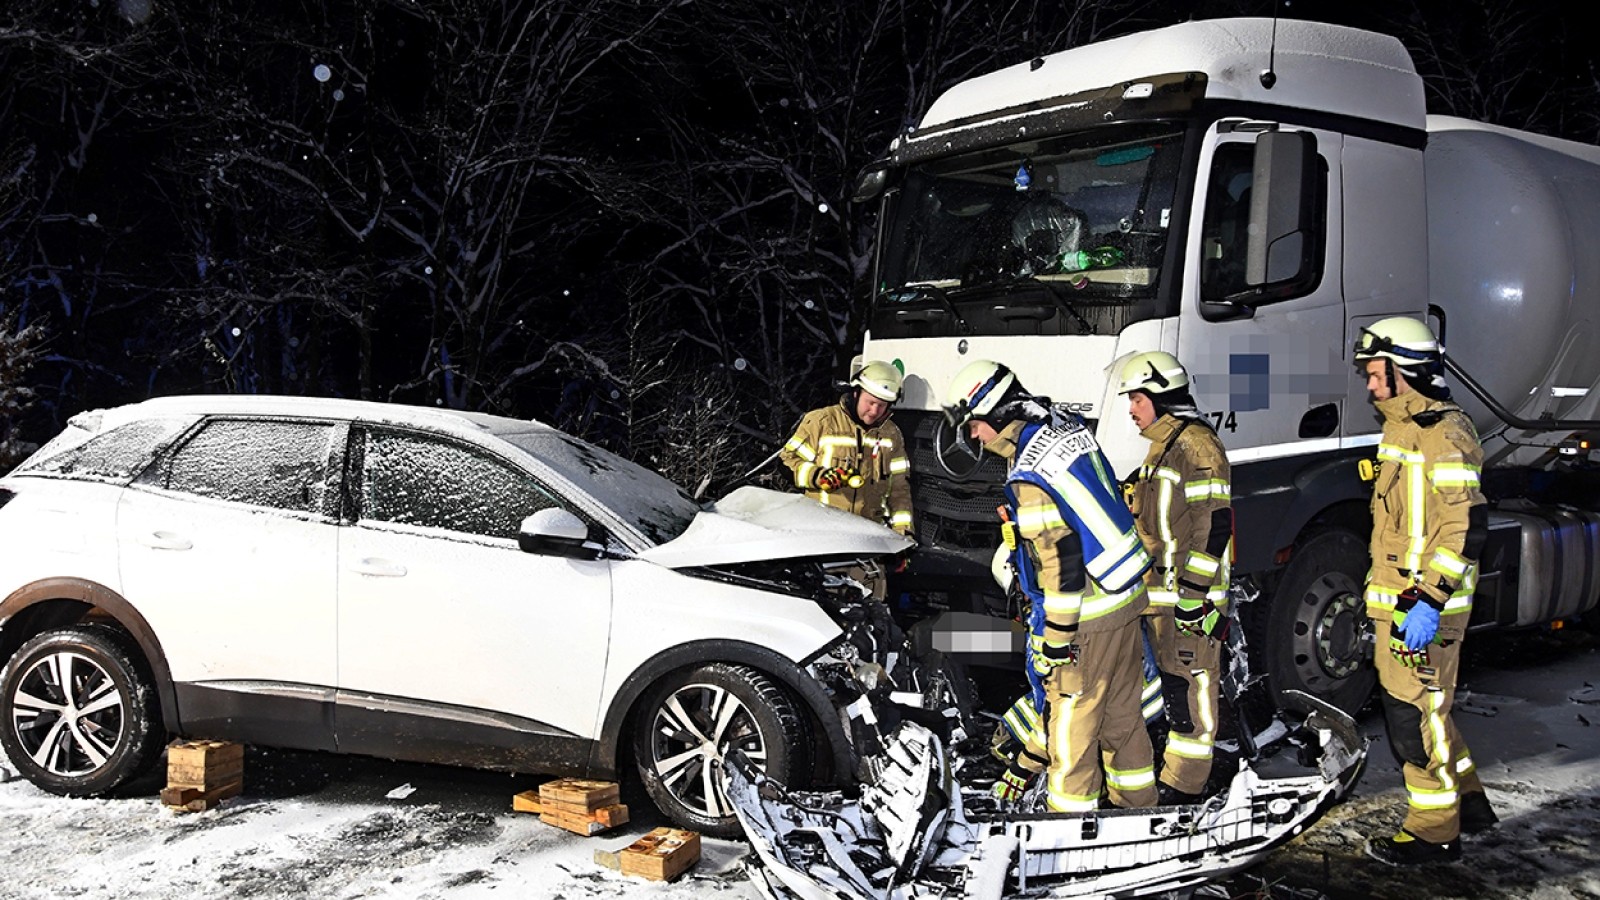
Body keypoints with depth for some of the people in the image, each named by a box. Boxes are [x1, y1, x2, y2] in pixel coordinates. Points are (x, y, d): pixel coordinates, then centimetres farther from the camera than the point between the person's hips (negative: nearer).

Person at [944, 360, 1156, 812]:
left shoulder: (1030, 476, -23)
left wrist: (1056, 638, -17)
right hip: (1127, 596, 9)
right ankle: (1138, 805, 33)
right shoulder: (1069, 427, 5)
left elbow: (1060, 559, -24)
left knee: (1072, 722, 4)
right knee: (1122, 712, 21)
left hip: (1086, 613, -9)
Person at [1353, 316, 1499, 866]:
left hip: (1425, 607, -10)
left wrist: (1428, 602, -26)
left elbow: (1466, 527, -23)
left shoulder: (1445, 434, -16)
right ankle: (1468, 802, 33)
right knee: (1421, 708, 19)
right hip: (1397, 601, 10)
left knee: (1414, 714, -3)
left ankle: (1434, 831, 9)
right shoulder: (1402, 429, 15)